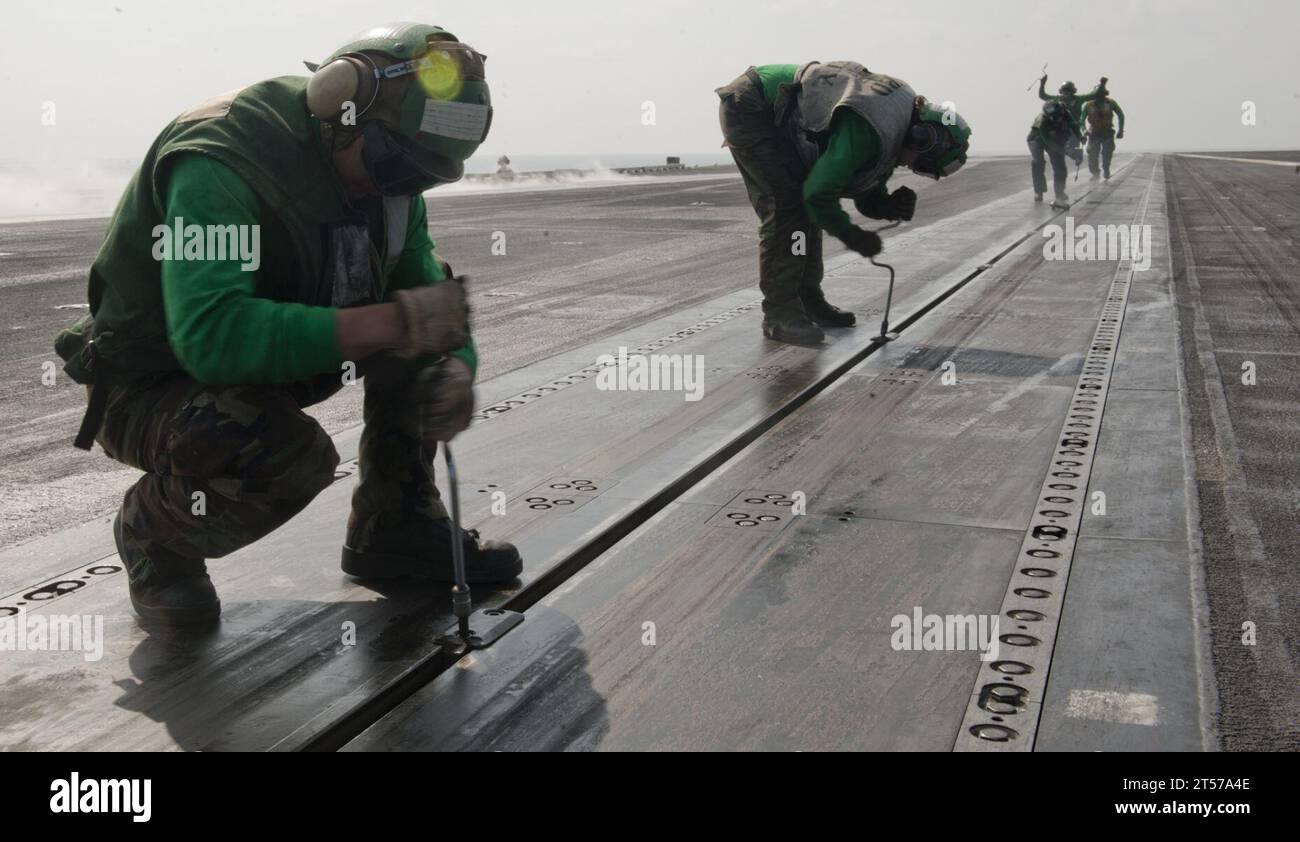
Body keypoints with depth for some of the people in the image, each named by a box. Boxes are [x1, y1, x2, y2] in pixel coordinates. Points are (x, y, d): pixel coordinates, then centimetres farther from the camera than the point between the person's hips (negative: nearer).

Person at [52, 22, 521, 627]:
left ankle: (395, 528, 1)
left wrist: (455, 368, -26)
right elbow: (210, 336, -42)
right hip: (148, 388, -7)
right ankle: (152, 529, -2)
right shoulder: (221, 163, -30)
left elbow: (427, 295, -1)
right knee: (294, 455, -37)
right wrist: (392, 321, -45)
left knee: (432, 292, -8)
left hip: (261, 363, 7)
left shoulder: (383, 179, -5)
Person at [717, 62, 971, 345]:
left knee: (804, 206, 9)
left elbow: (868, 198, 12)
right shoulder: (868, 130, -28)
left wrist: (894, 206, -10)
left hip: (772, 114, 10)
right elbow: (819, 192, -26)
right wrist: (852, 236, -13)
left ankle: (808, 300, 18)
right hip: (747, 107, -10)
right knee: (787, 205, -15)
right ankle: (780, 314, -13)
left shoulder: (892, 133, 3)